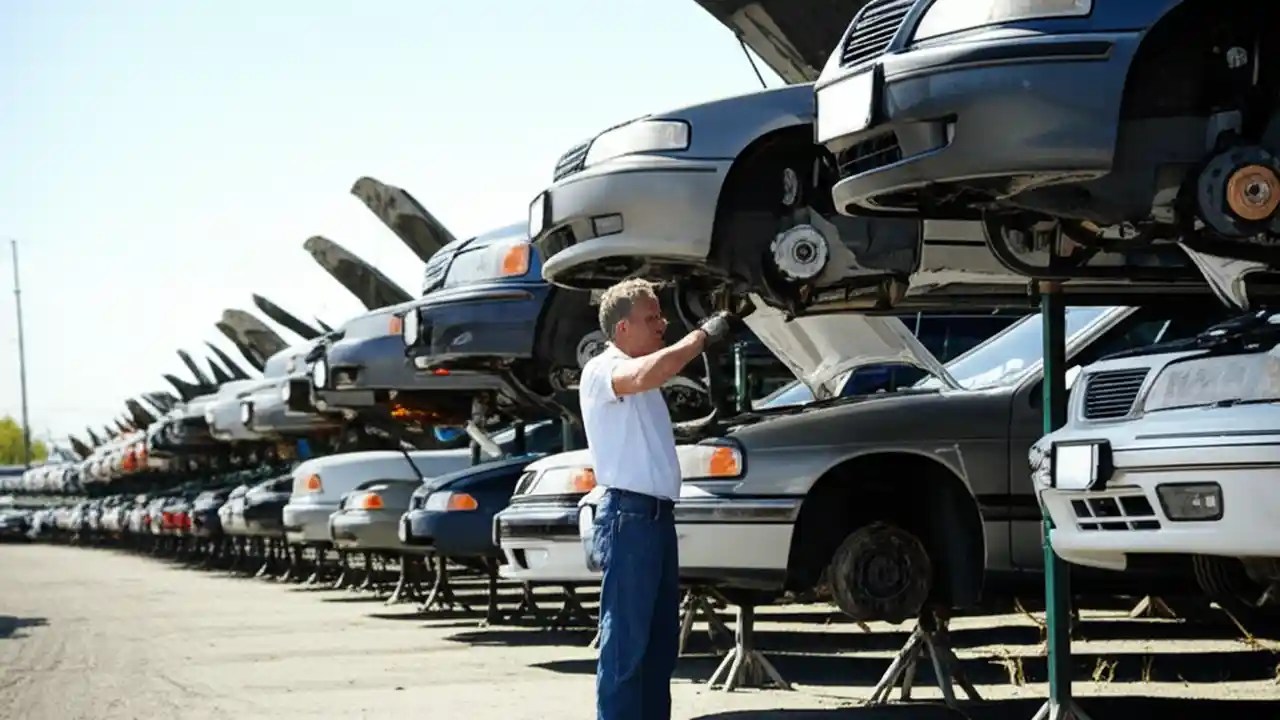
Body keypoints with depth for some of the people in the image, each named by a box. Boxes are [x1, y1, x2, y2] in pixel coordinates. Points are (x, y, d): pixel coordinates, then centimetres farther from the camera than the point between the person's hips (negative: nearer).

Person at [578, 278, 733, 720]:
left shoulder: (640, 373, 22)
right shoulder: (601, 371, -10)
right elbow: (644, 376, -30)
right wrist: (702, 336, -23)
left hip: (659, 516, 10)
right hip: (628, 517, -10)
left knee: (661, 642, 11)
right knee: (625, 643, -10)